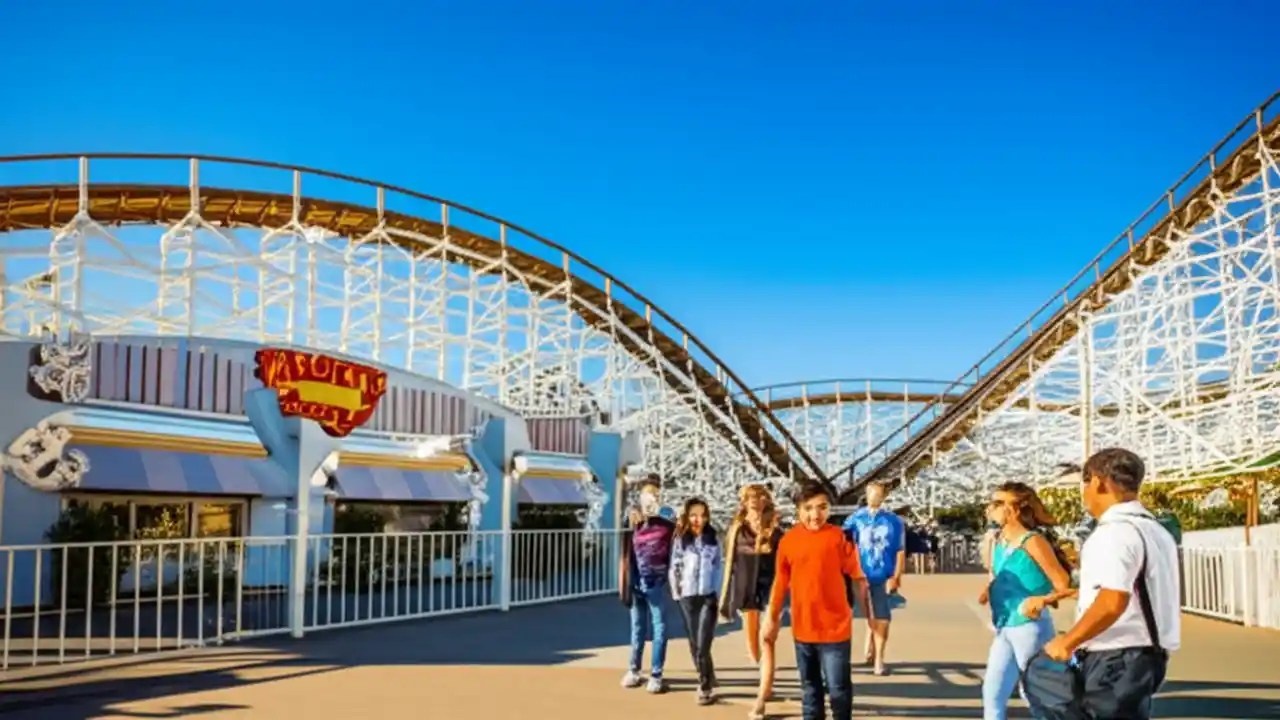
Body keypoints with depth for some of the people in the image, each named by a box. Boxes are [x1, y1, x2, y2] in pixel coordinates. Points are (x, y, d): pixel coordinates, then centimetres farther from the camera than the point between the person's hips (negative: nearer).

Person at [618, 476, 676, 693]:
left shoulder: (668, 527, -2)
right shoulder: (633, 527, 4)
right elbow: (626, 559, 5)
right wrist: (624, 586, 0)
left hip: (657, 585, -2)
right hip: (637, 584, 2)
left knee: (659, 629, 2)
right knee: (637, 628, 13)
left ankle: (656, 675, 8)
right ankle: (633, 670, 23)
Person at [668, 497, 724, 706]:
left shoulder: (713, 539, 0)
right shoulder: (680, 539, -1)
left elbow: (720, 567, 3)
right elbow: (674, 568, 3)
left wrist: (720, 594, -2)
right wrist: (676, 592, -1)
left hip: (709, 596, -2)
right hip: (688, 597, 2)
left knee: (703, 645, -9)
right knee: (694, 645, 9)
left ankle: (705, 688, 1)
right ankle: (707, 681, 25)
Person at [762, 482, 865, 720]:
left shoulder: (839, 537, -10)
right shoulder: (788, 540, 1)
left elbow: (858, 577, -6)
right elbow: (781, 581, 10)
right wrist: (772, 617, 14)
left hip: (835, 627, -4)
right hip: (802, 627, 4)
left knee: (838, 687, 0)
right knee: (810, 686, 18)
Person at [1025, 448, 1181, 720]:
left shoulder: (1114, 531, -18)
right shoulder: (1156, 531, 15)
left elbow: (1113, 601, -30)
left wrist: (1068, 641, -19)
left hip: (1115, 660, -10)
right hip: (1146, 654, 10)